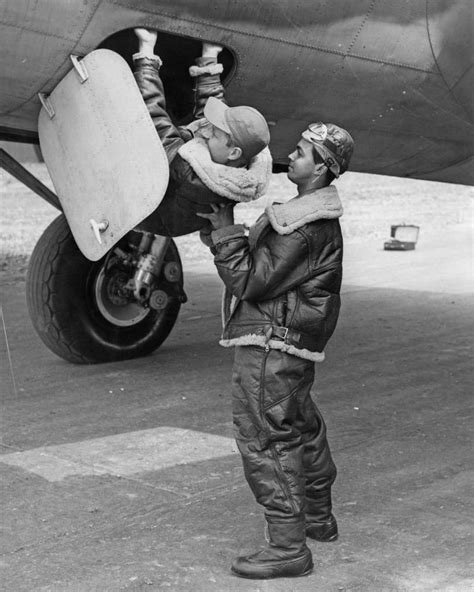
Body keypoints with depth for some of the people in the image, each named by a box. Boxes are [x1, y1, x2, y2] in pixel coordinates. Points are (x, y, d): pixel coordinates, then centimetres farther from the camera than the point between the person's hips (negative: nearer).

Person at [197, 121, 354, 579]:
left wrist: (224, 229, -15)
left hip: (270, 345, -11)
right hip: (288, 343, 11)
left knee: (264, 440, -6)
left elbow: (249, 280, -21)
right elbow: (264, 265, 17)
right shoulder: (315, 217, 12)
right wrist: (225, 227, 8)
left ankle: (287, 547, -1)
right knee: (301, 428, 22)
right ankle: (319, 519, 40)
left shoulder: (304, 228, -23)